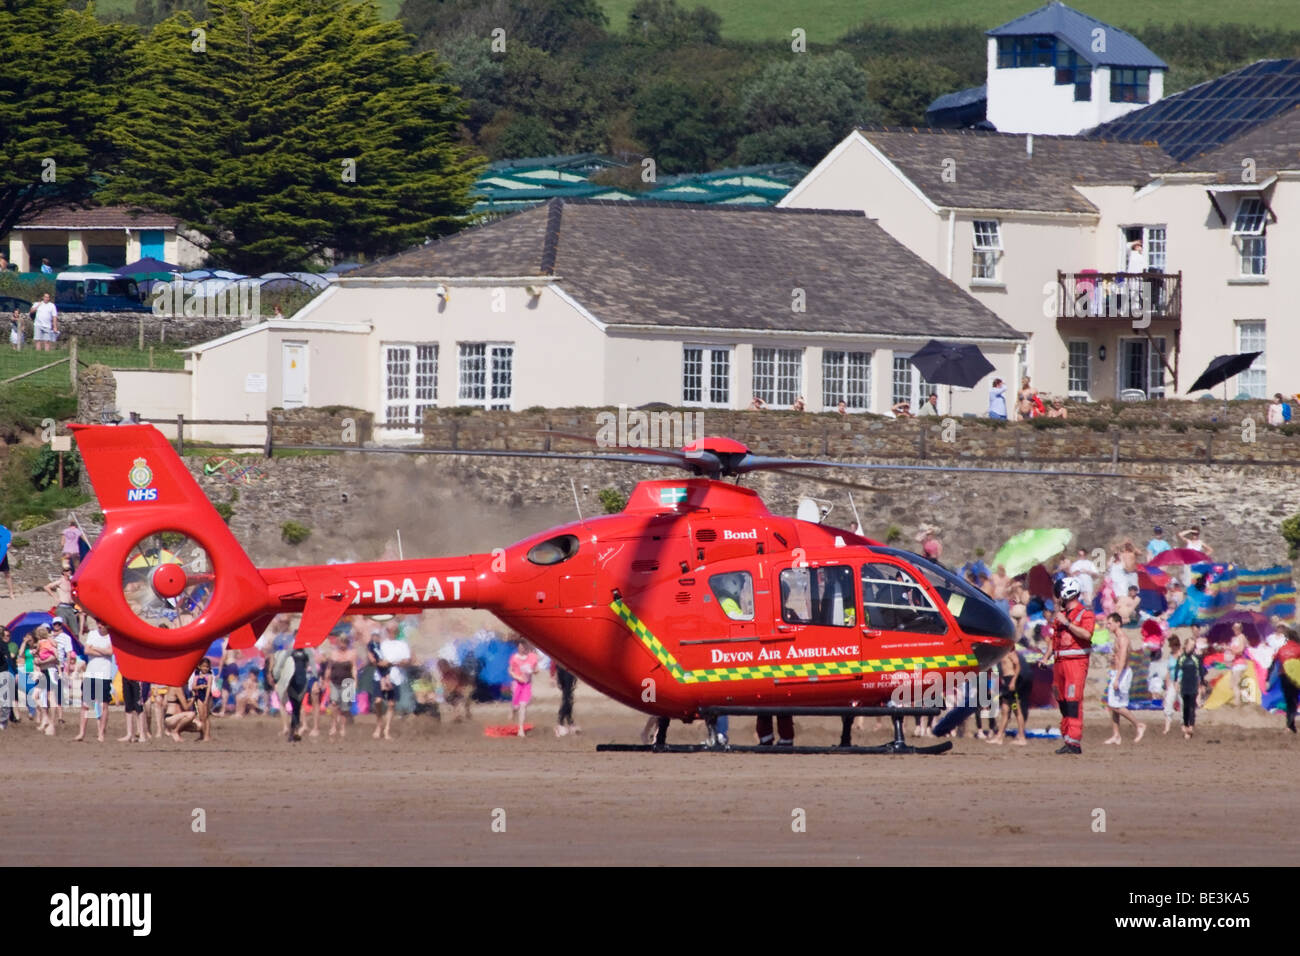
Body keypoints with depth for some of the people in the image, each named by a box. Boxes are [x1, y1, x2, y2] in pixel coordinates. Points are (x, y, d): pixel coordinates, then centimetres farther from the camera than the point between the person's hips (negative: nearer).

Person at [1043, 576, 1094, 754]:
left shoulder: (1085, 614, -3)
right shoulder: (1060, 614, 20)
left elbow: (1087, 634, -20)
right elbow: (1054, 638, 23)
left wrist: (1067, 623, -16)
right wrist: (1046, 657, 11)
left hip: (1076, 661, -8)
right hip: (1060, 662, 8)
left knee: (1073, 702, -14)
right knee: (1063, 702, 7)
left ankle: (1074, 742, -18)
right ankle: (1067, 739, 11)